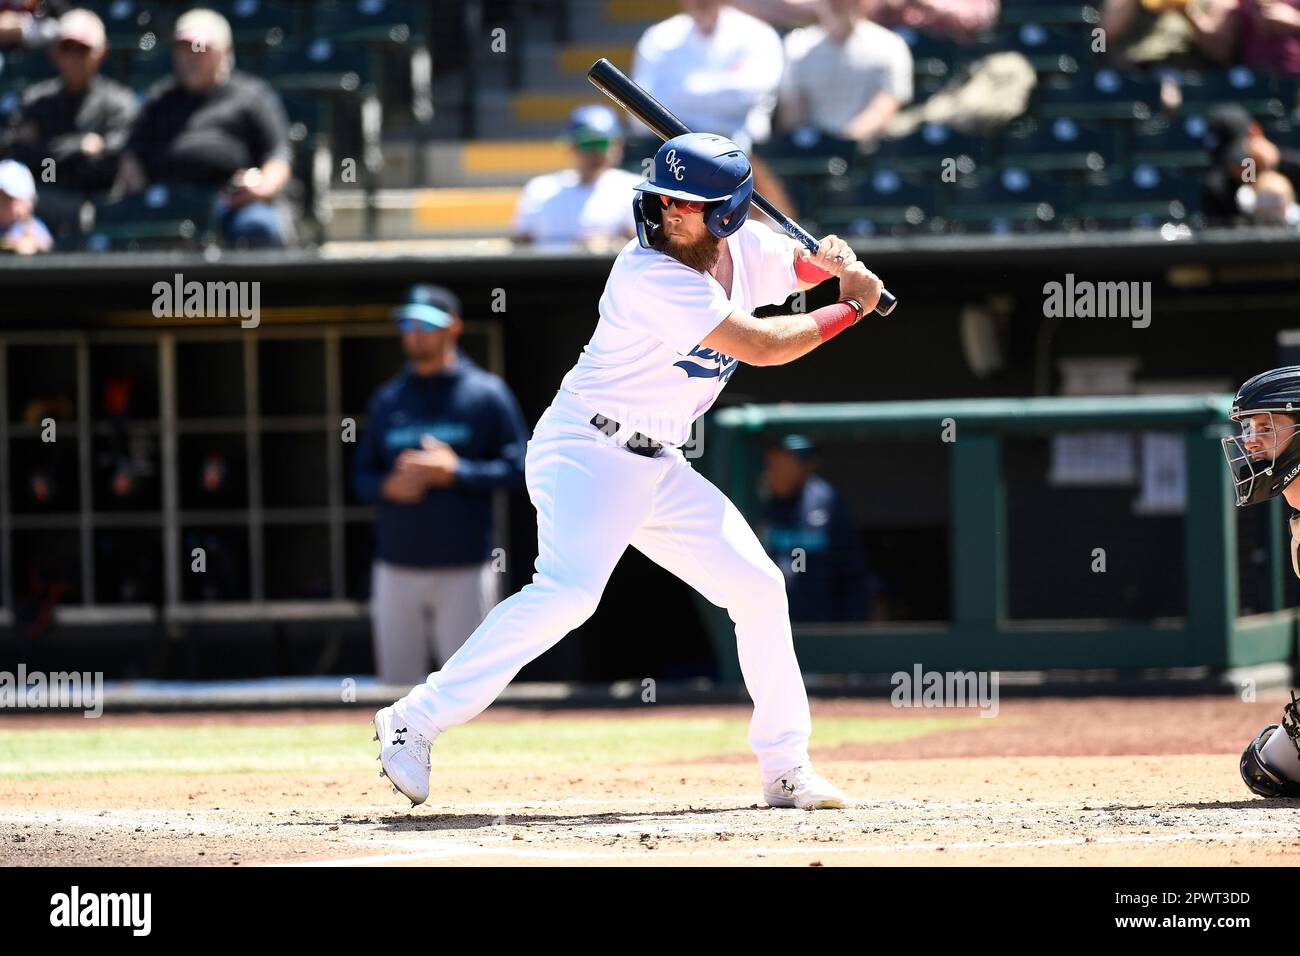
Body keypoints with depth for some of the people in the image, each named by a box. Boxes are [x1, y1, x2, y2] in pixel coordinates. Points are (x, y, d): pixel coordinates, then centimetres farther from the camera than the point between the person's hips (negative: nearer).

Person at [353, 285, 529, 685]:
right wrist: (388, 487, -6)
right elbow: (362, 476, 16)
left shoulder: (486, 393, 2)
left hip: (465, 572, -4)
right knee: (396, 688, 3)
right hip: (397, 572, 4)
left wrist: (456, 472, -15)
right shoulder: (388, 399, 14)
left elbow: (519, 468, -3)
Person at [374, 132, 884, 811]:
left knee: (758, 589, 5)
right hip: (586, 450, -8)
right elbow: (761, 346, -24)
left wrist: (835, 263, -5)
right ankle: (413, 724, -26)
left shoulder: (744, 249, 1)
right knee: (568, 592, -29)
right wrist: (850, 310, -13)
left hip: (659, 470, 8)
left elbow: (808, 271, 20)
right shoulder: (651, 276, -23)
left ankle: (784, 767, 16)